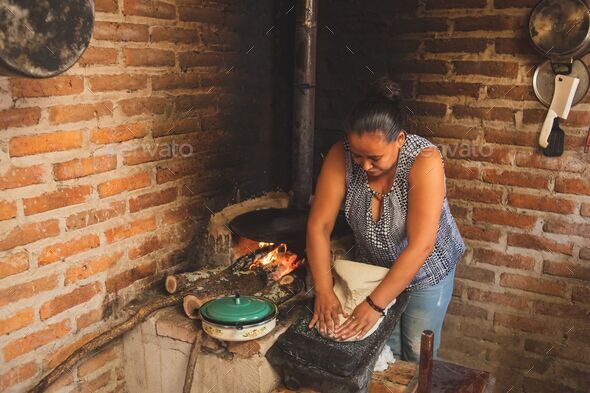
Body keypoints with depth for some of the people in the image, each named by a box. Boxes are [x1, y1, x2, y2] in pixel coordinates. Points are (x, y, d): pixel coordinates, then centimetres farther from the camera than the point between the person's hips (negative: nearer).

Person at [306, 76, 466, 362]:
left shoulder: (425, 161, -32)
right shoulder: (341, 156, -23)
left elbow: (420, 245, -34)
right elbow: (319, 225, -21)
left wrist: (374, 304, -34)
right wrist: (323, 292, -28)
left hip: (425, 269, -2)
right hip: (374, 266, 3)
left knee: (417, 356, 13)